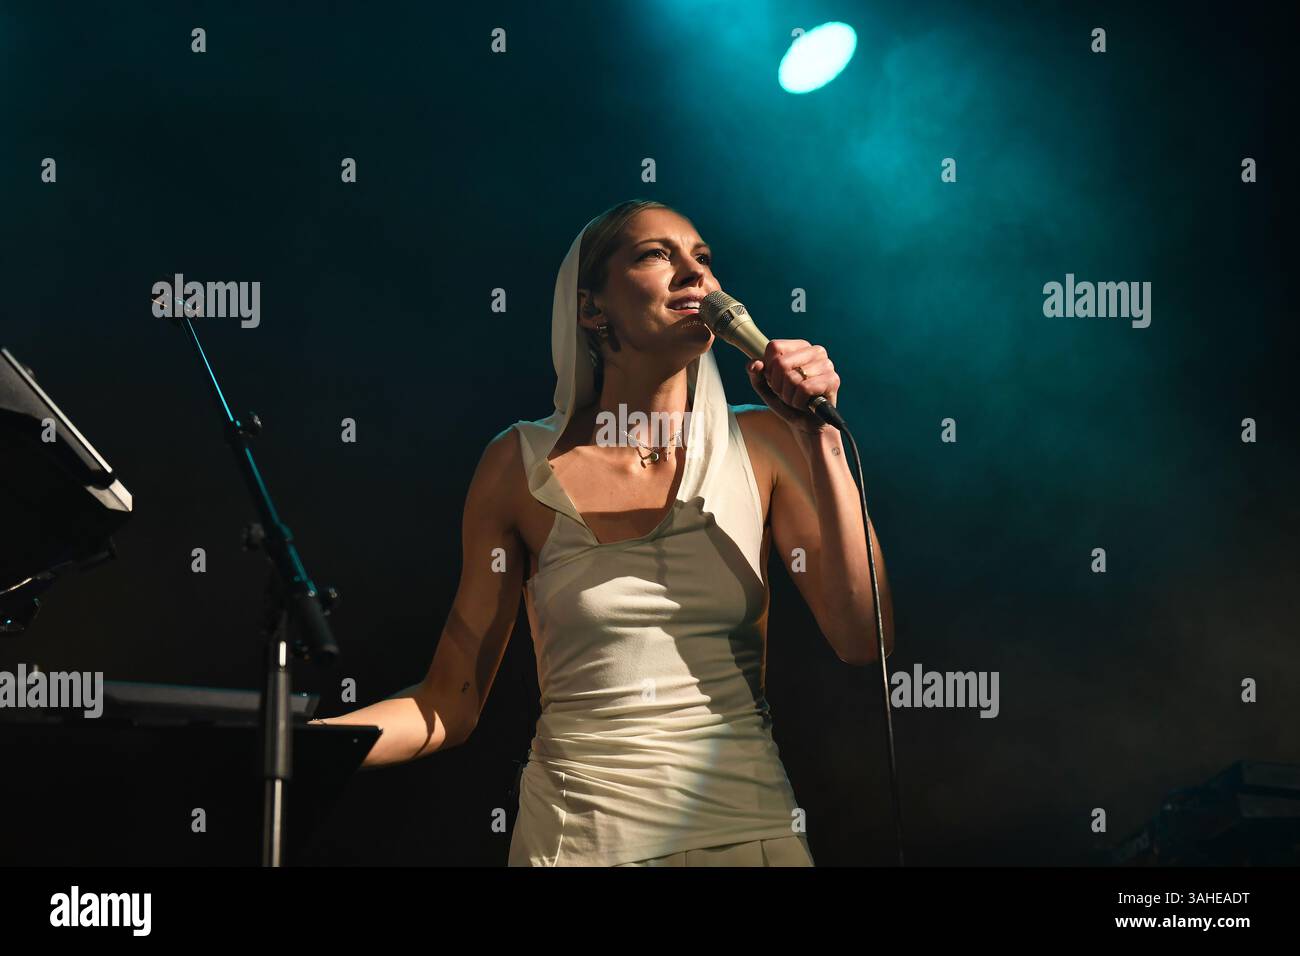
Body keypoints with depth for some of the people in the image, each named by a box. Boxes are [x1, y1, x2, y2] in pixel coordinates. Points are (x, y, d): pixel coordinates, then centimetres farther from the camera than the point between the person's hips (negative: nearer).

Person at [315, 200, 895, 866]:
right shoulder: (522, 466, -3)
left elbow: (864, 642, -8)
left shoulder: (762, 447, 0)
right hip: (575, 835, -1)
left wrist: (820, 437, -12)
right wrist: (295, 741, -18)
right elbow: (450, 703, -2)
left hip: (746, 828, 1)